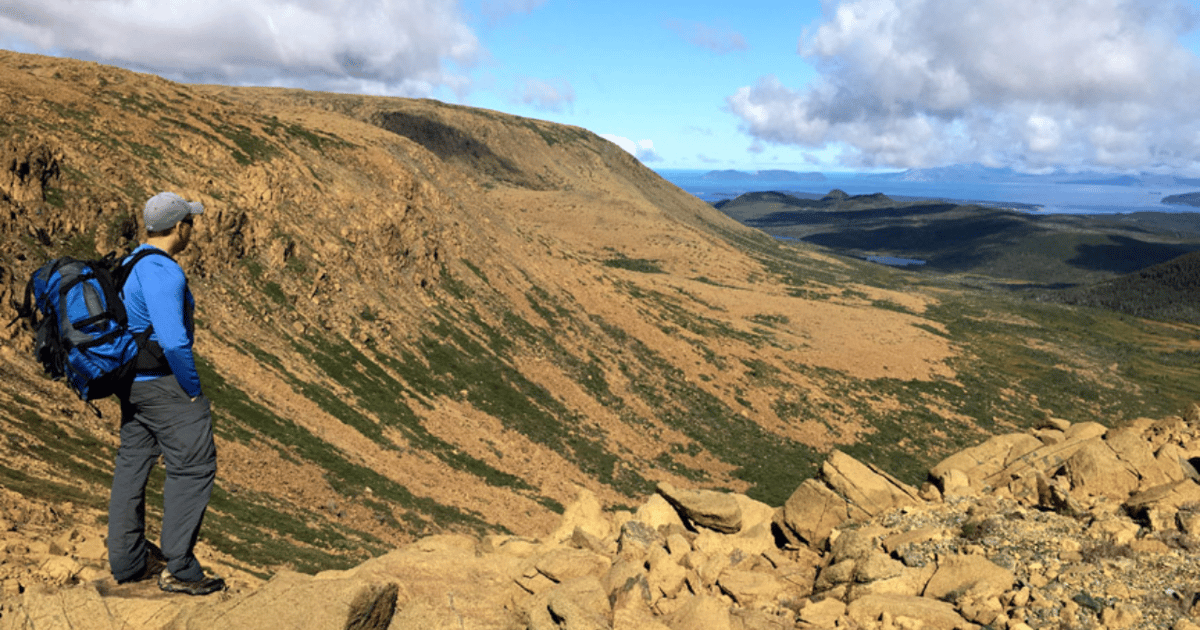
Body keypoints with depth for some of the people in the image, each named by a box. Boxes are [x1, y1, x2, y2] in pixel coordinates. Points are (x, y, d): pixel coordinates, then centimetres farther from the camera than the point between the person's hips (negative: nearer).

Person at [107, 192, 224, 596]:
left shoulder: (130, 266, 12)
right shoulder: (163, 273, -21)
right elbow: (174, 341, -27)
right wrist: (193, 390, -16)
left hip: (132, 380, 10)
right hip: (163, 382, -10)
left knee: (133, 464, 15)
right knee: (192, 465, -4)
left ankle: (127, 561, 26)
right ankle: (178, 568, -1)